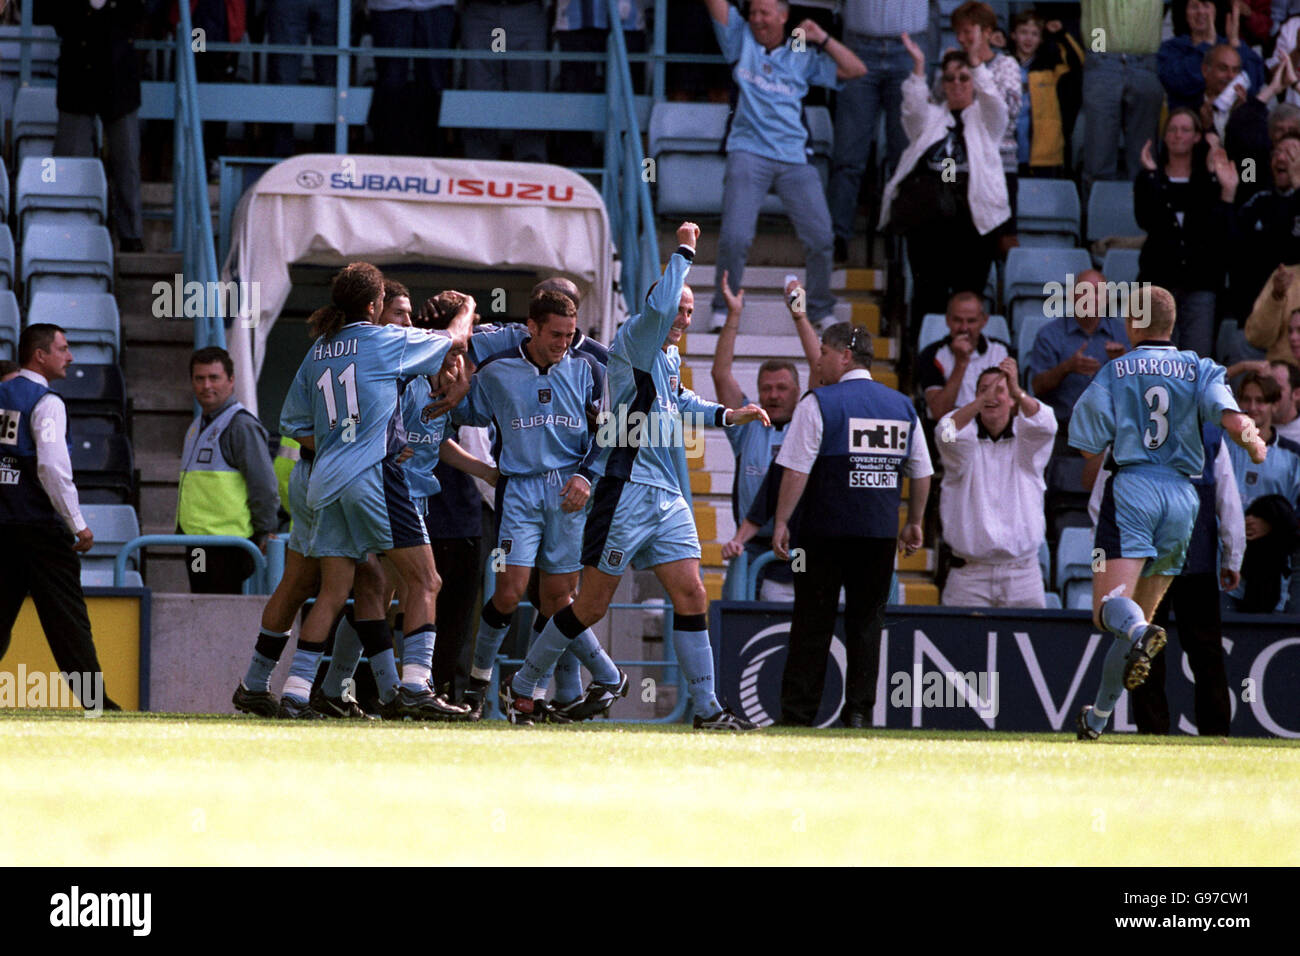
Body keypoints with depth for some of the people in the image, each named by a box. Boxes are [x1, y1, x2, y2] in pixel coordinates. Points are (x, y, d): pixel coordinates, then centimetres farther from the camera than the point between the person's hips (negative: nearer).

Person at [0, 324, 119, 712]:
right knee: (65, 614, -2)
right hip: (39, 521, -6)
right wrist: (78, 524, -15)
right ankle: (93, 698, -1)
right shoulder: (45, 403, -10)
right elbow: (52, 467, -19)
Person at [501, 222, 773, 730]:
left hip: (667, 497, 8)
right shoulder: (633, 341, -9)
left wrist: (726, 414, 29)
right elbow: (656, 310, -33)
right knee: (592, 605, -3)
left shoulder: (671, 357, 17)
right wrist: (683, 252, -23)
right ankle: (523, 683, 12)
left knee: (690, 596, 0)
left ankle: (707, 708, 1)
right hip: (626, 492, -8)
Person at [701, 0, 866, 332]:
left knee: (821, 238, -2)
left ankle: (820, 311, 15)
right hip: (749, 152, -1)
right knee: (735, 237, -13)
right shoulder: (742, 39, 12)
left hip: (794, 157, 1)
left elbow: (855, 70, 10)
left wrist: (822, 39, 3)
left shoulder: (803, 57, 13)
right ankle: (724, 309, 5)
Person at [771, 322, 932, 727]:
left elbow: (796, 470, -10)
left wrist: (781, 522, -4)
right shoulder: (902, 406, 10)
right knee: (866, 621, 8)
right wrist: (913, 524, 24)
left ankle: (797, 714, 2)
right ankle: (859, 710, 2)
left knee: (812, 622, 1)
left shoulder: (819, 403, -6)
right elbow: (921, 473, 14)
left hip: (825, 529, -4)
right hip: (880, 534, 4)